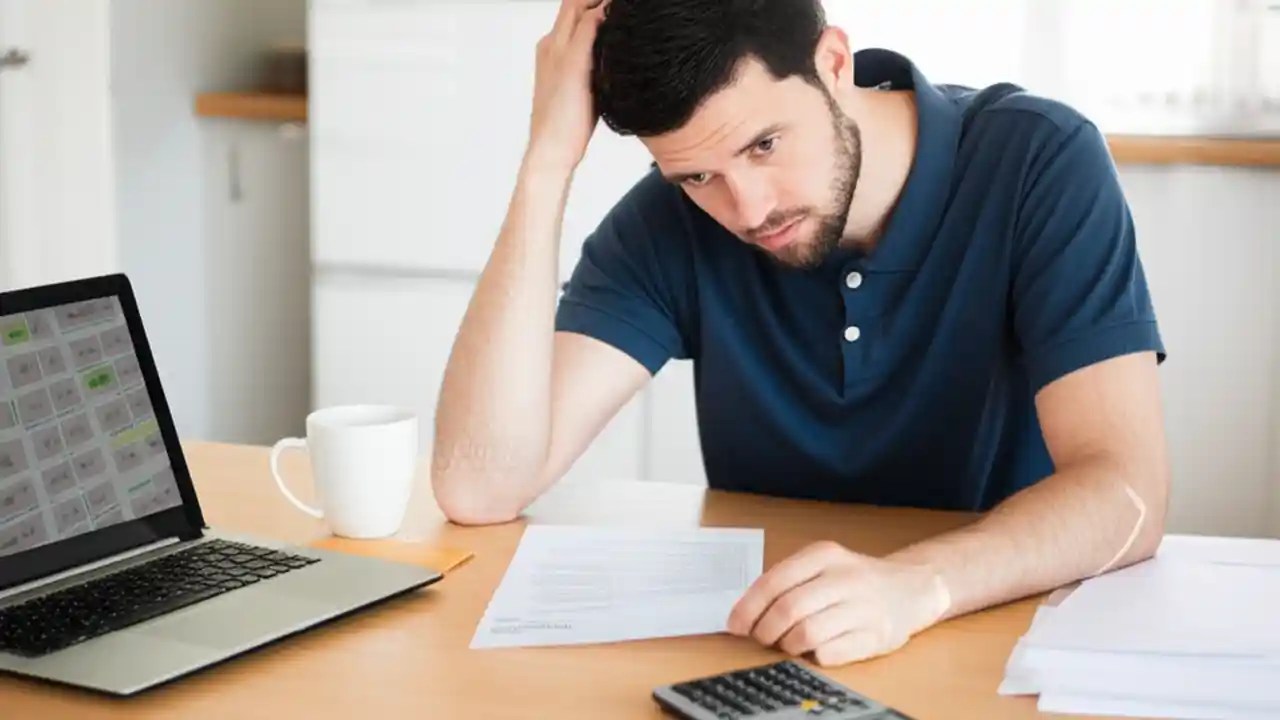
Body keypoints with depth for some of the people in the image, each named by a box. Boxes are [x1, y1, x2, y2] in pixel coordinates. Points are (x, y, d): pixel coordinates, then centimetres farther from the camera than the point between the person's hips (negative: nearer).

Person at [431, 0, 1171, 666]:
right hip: (758, 648, 1)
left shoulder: (1039, 163, -14)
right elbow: (480, 485, -17)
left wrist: (916, 583, -39)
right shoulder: (671, 217, -8)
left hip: (998, 639, -1)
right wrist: (549, 161, -21)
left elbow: (1126, 488, -22)